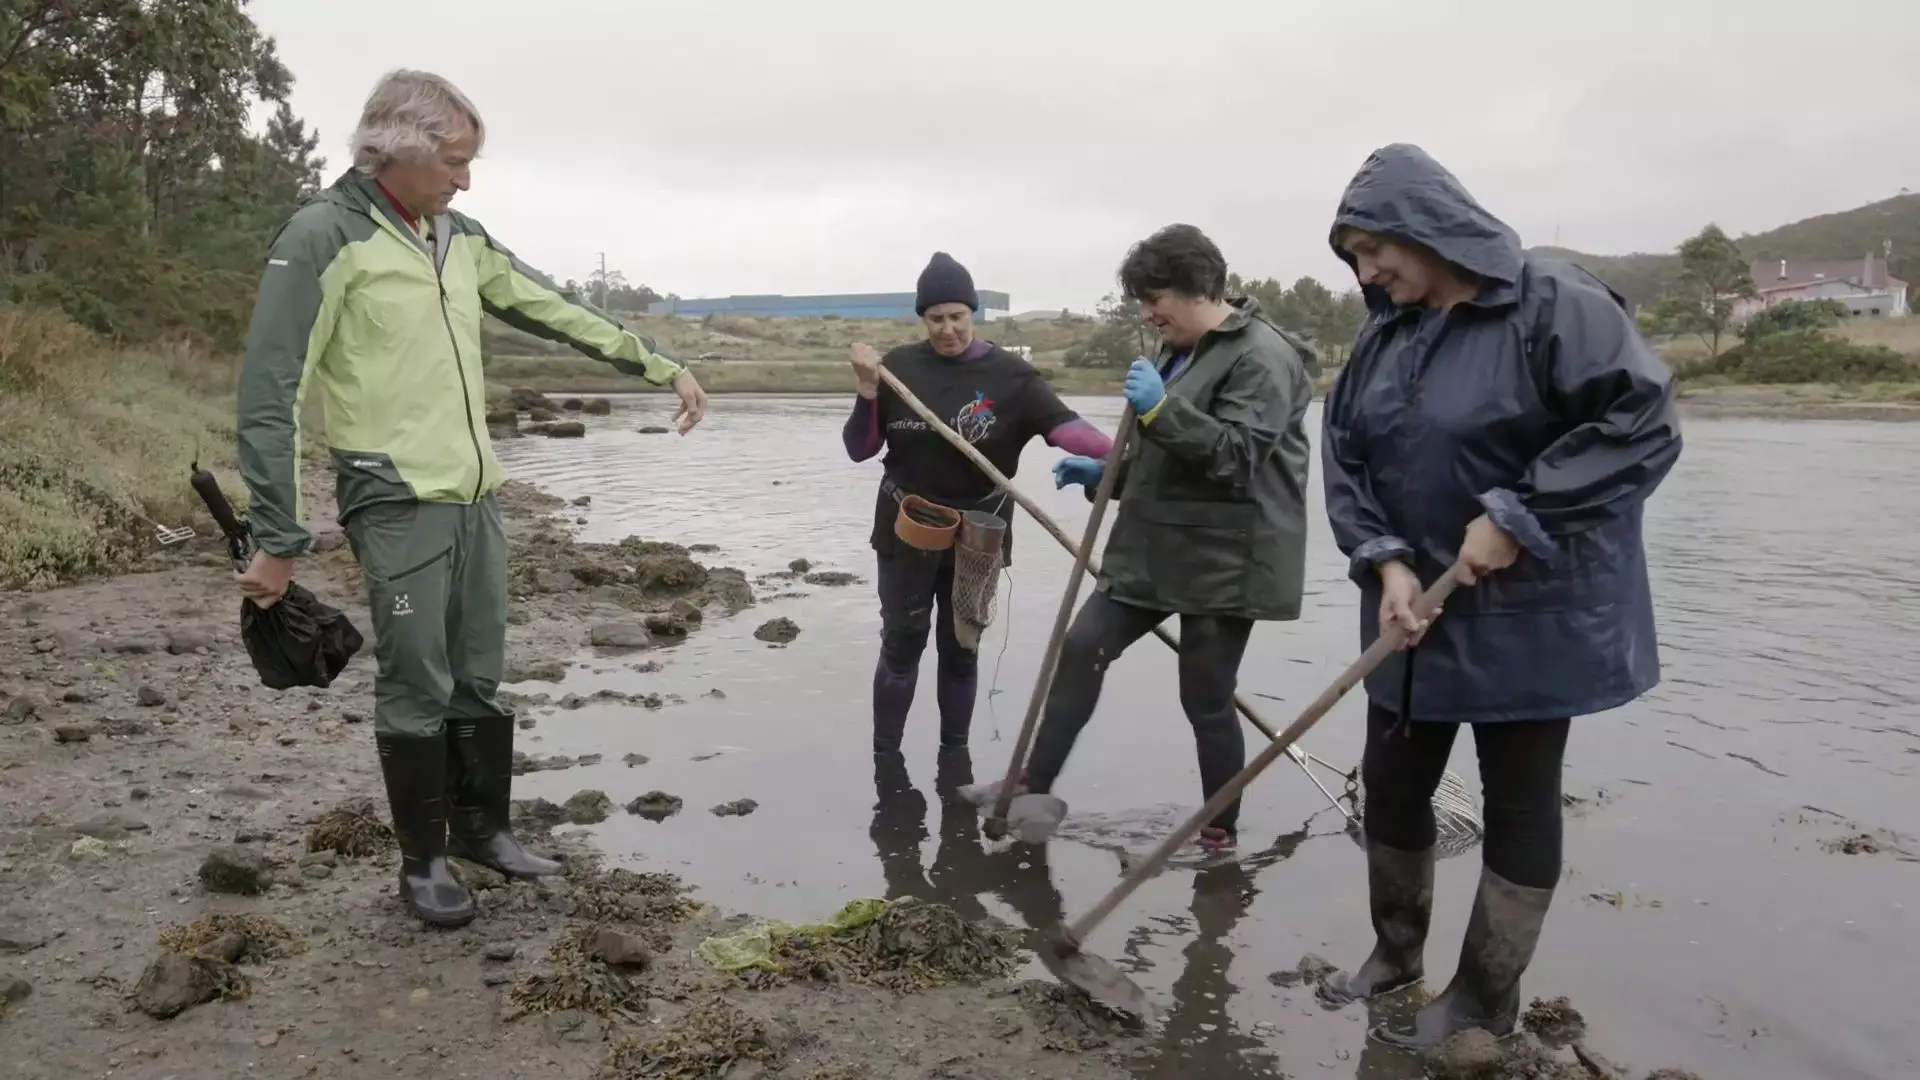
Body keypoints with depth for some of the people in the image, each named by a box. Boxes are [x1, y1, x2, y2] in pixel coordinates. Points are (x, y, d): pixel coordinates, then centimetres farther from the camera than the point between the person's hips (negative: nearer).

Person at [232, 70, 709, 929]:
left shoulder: (461, 237, 11)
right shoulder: (324, 237, -11)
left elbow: (560, 313, 19)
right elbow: (273, 392, -13)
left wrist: (664, 368, 18)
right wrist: (278, 539, -16)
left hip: (475, 499, 7)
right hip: (398, 506, -7)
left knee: (480, 678, 15)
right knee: (417, 689, 1)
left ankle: (481, 827, 31)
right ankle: (422, 861, 18)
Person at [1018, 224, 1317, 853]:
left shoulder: (1261, 357, -15)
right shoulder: (1181, 352, 15)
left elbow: (1235, 456, -25)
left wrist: (1161, 409, -29)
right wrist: (1105, 474, 13)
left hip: (1225, 560, -9)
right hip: (1156, 551, 9)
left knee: (1206, 700, 1)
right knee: (1082, 648, 5)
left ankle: (1220, 833, 19)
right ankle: (1035, 785, 16)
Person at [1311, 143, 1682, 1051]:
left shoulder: (1555, 305, -15)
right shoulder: (1383, 337, 6)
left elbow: (1642, 425, -21)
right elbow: (1346, 459, 4)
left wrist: (1516, 518, -23)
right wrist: (1386, 562, -11)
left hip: (1531, 613, -6)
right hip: (1416, 608, 7)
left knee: (1519, 802, 7)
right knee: (1391, 784, 14)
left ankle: (1484, 1002, 21)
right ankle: (1395, 951, 35)